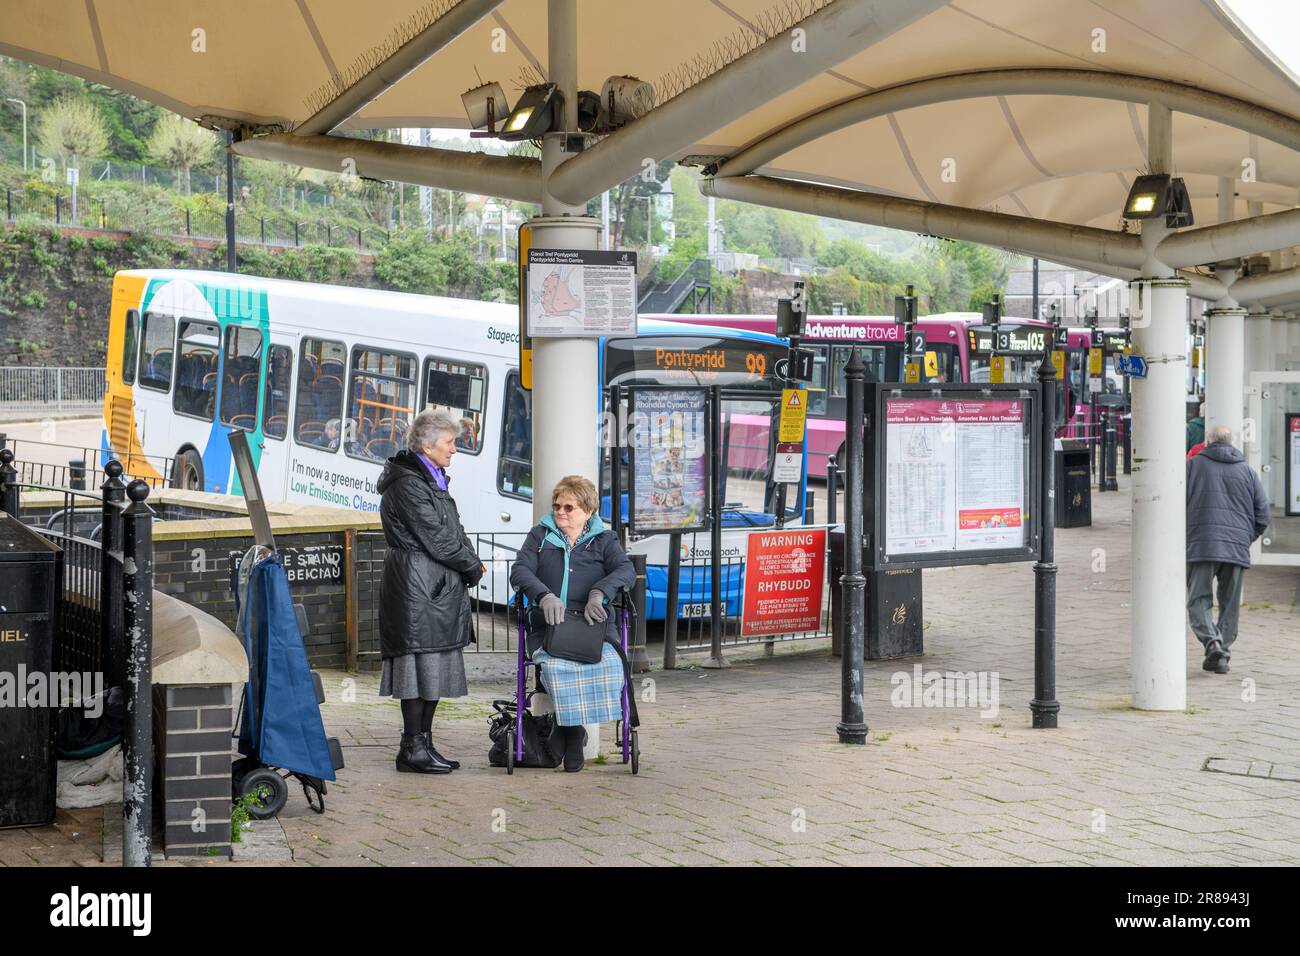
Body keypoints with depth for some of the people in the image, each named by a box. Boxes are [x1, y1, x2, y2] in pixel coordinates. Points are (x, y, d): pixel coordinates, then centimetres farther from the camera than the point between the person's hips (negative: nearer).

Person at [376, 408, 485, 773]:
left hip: (437, 588, 10)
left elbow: (452, 531, 21)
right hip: (417, 585, -10)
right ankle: (413, 748, -3)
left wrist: (471, 562, 4)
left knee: (435, 669, 11)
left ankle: (423, 743, 16)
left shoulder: (431, 479, 20)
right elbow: (436, 539, -16)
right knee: (421, 665, -8)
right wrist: (472, 566, -4)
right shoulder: (408, 483, -12)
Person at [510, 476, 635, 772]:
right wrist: (544, 595, -16)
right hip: (548, 626, 0)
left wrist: (599, 592, -20)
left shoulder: (604, 540, 19)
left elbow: (626, 572, 1)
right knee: (556, 667, -35)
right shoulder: (540, 536, 21)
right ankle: (573, 734, -15)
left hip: (594, 627, 0)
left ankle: (570, 727, -12)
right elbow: (520, 572, 5)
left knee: (610, 666, -33)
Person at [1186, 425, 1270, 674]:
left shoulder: (1192, 465, 6)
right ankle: (1223, 654, 10)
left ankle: (1212, 642, -20)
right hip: (1237, 548, 3)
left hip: (1200, 545, -2)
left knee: (1199, 600, 2)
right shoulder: (1248, 471, 14)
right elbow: (1263, 516, 12)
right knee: (1230, 604, 13)